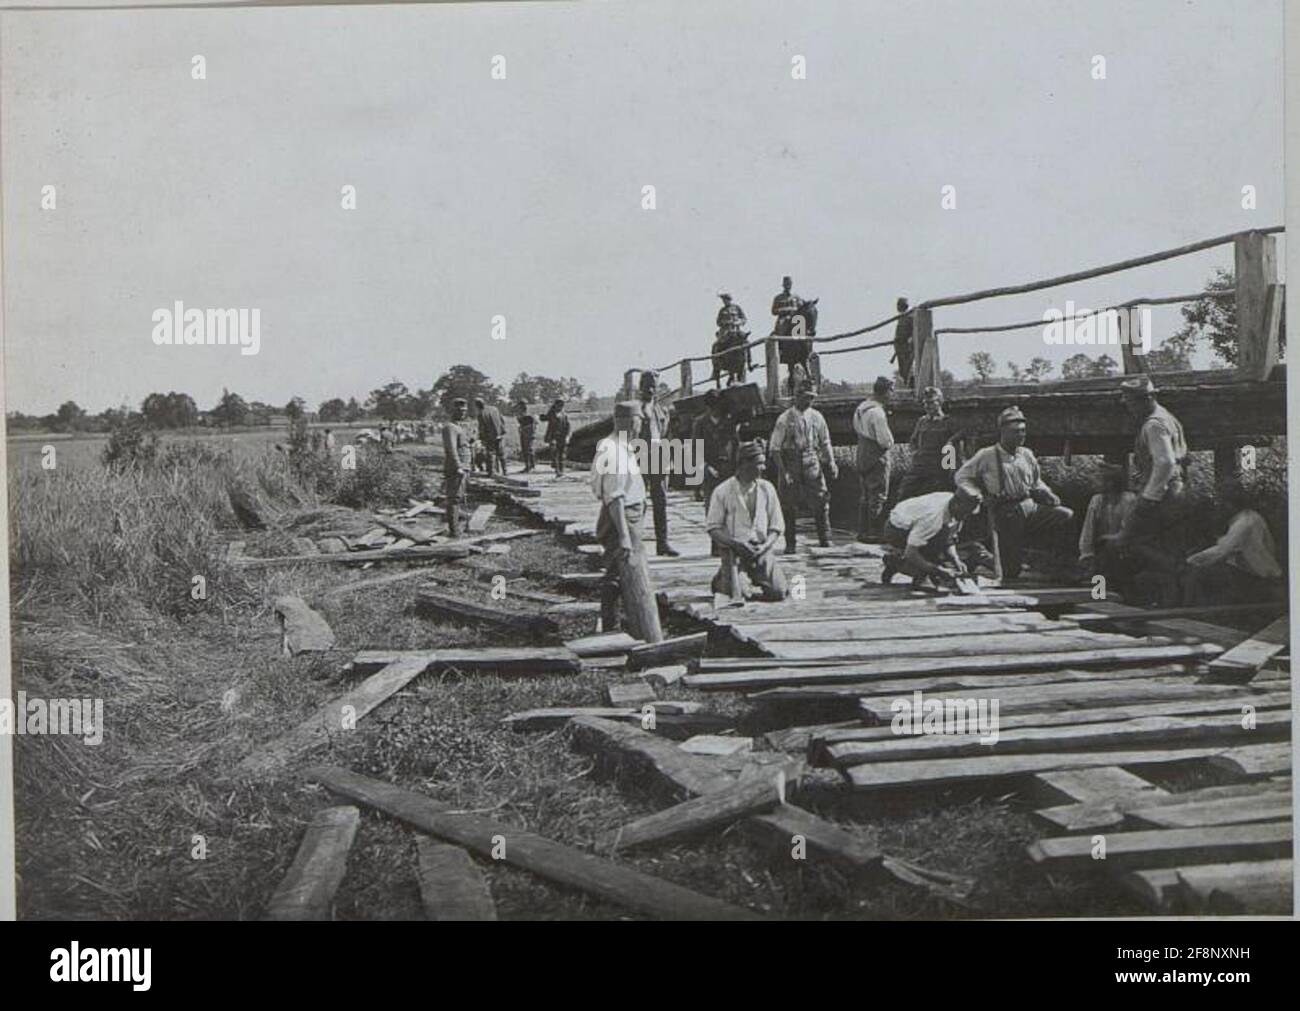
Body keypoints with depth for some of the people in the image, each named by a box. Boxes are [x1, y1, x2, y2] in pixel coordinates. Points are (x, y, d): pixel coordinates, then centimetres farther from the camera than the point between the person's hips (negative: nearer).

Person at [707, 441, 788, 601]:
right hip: (733, 549, -3)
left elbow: (777, 527, 7)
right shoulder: (723, 491, -4)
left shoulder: (766, 489, 5)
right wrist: (736, 544, -19)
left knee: (779, 592, -15)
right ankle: (722, 579, 15)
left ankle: (754, 577, 17)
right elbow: (713, 529, -3)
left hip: (761, 548, 3)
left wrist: (765, 546, -11)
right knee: (737, 596, -20)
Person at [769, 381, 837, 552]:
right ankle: (790, 544, 13)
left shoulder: (816, 417, 6)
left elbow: (825, 443, 15)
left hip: (812, 464, 3)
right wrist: (783, 472, -11)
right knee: (789, 507, 3)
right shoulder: (785, 418, -5)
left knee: (820, 502, -2)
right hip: (791, 465, -3)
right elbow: (775, 448, -5)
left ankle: (825, 541, 6)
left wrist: (831, 463, 2)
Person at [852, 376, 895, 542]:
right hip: (877, 460, -9)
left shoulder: (860, 409, 8)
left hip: (862, 458, 9)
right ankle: (874, 532, 1)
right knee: (878, 497, -1)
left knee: (866, 496, 16)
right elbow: (886, 441, -22)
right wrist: (890, 442, 0)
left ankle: (863, 531, 20)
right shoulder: (877, 412, -21)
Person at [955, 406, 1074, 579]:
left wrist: (1048, 495, 5)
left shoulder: (1027, 454, 12)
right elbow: (962, 477, 6)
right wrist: (977, 495, -7)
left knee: (1067, 516, -19)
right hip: (1007, 515, -4)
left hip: (1031, 507, 4)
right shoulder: (987, 456, -1)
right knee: (1011, 567, -4)